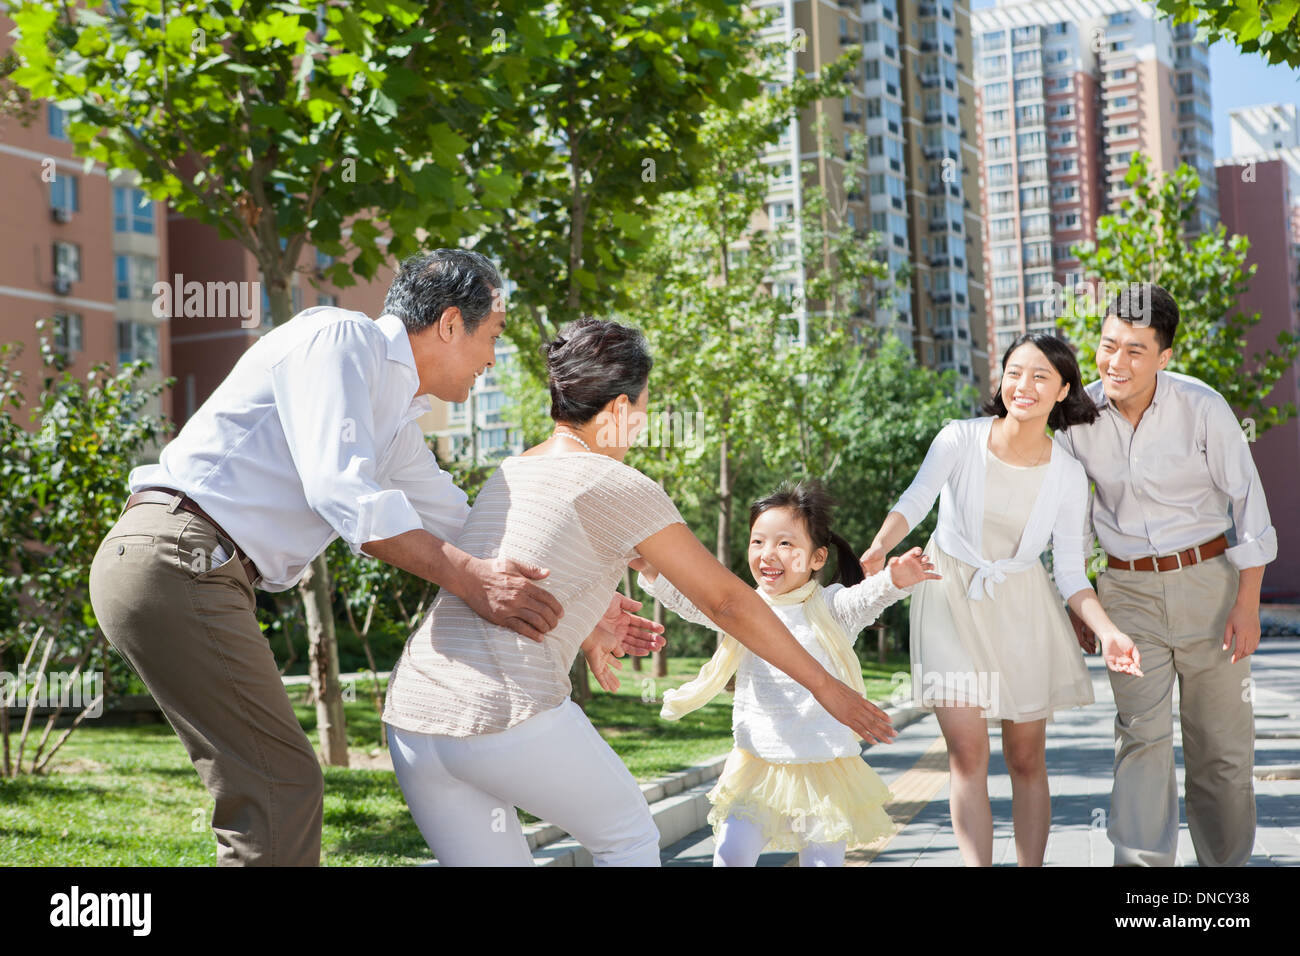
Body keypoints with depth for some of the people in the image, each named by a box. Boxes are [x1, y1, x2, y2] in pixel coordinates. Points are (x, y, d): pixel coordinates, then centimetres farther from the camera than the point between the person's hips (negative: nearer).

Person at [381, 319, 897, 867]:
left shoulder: (510, 473, 21)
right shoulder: (618, 487, -2)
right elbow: (725, 600, 1)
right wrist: (824, 686, 9)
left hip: (411, 715, 7)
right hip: (509, 718, -7)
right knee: (629, 839, 19)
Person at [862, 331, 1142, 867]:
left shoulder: (1068, 476, -7)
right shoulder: (960, 441, -14)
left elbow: (1070, 572, -4)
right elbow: (914, 503, -27)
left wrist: (1108, 632, -20)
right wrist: (877, 551, -48)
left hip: (1020, 606, 2)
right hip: (951, 598, -2)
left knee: (1026, 759, 8)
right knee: (967, 754, -8)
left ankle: (1031, 867, 19)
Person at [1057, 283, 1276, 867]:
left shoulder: (1202, 408, -13)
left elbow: (1247, 501, -5)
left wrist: (1248, 605, -7)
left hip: (1208, 578, -1)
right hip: (1128, 589, 1)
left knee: (1221, 744, 5)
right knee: (1141, 734, -10)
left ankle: (1227, 863, 20)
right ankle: (1142, 863, -10)